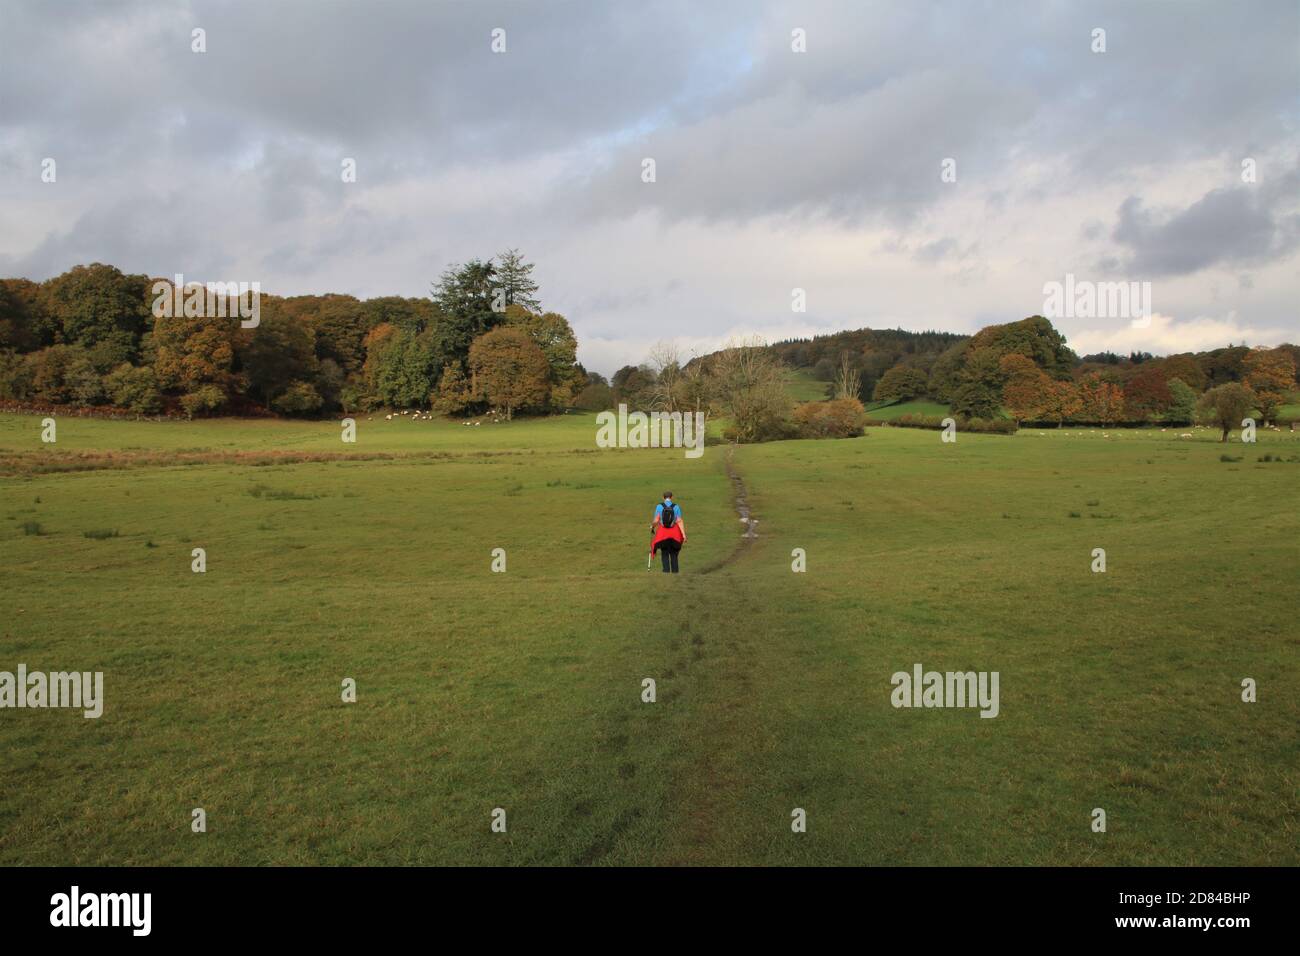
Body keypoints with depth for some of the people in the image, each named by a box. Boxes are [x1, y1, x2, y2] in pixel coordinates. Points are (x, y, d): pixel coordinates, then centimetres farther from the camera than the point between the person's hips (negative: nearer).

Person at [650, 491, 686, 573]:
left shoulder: (659, 506, -6)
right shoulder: (676, 507, -5)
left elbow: (656, 521, -9)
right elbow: (680, 521, -11)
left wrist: (652, 526, 13)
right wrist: (684, 535, -11)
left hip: (663, 533, -1)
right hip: (674, 533, 1)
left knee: (664, 553, 15)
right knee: (673, 552, 20)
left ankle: (666, 569, 0)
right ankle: (675, 570, 17)